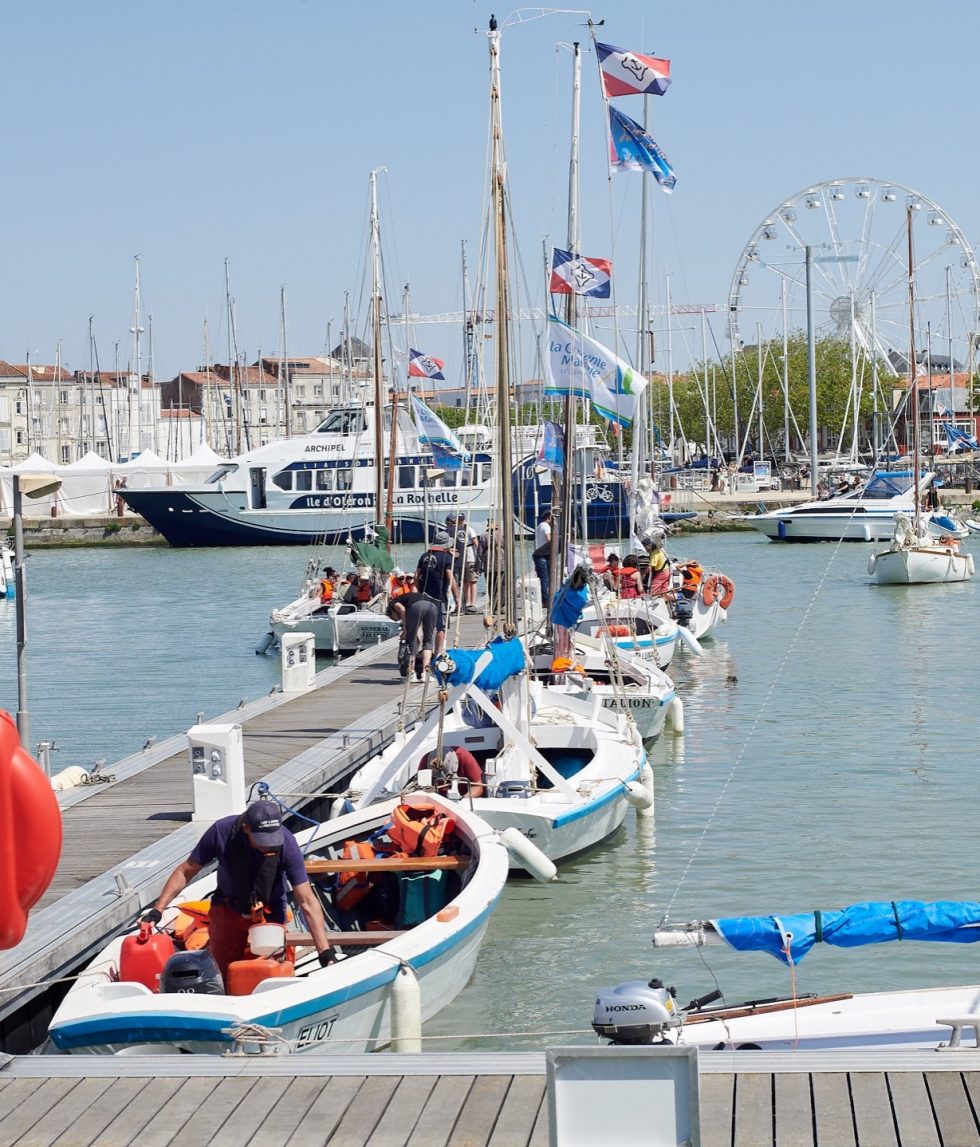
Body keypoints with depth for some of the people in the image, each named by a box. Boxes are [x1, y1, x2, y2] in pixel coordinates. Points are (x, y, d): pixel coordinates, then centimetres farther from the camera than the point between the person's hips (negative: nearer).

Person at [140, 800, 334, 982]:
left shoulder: (286, 843, -28)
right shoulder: (222, 832, -26)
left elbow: (307, 902, -27)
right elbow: (185, 871, -12)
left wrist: (326, 953, -32)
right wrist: (157, 910, -18)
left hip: (269, 914, -1)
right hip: (227, 911, 1)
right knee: (224, 977, 7)